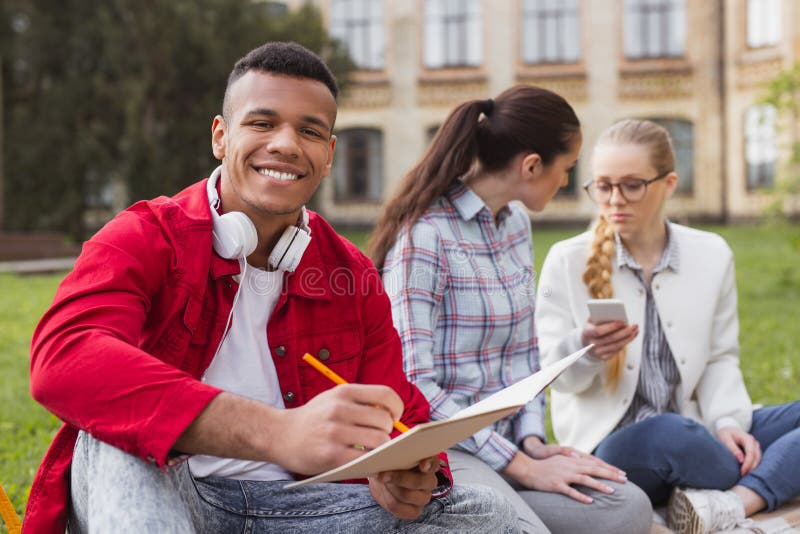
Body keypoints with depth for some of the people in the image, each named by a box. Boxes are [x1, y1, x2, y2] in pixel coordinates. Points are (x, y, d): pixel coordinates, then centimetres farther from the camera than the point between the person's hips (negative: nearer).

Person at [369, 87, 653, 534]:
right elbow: (413, 385, -19)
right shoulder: (425, 235, -15)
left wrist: (532, 440, 0)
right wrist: (521, 466, -18)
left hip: (504, 441, 7)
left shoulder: (516, 223, 10)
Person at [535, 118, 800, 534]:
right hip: (608, 445, -4)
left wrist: (727, 422, -10)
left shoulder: (712, 254, 5)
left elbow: (720, 359, 9)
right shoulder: (567, 261, -3)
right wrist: (584, 348, -27)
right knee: (671, 435, -38)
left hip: (694, 430, 4)